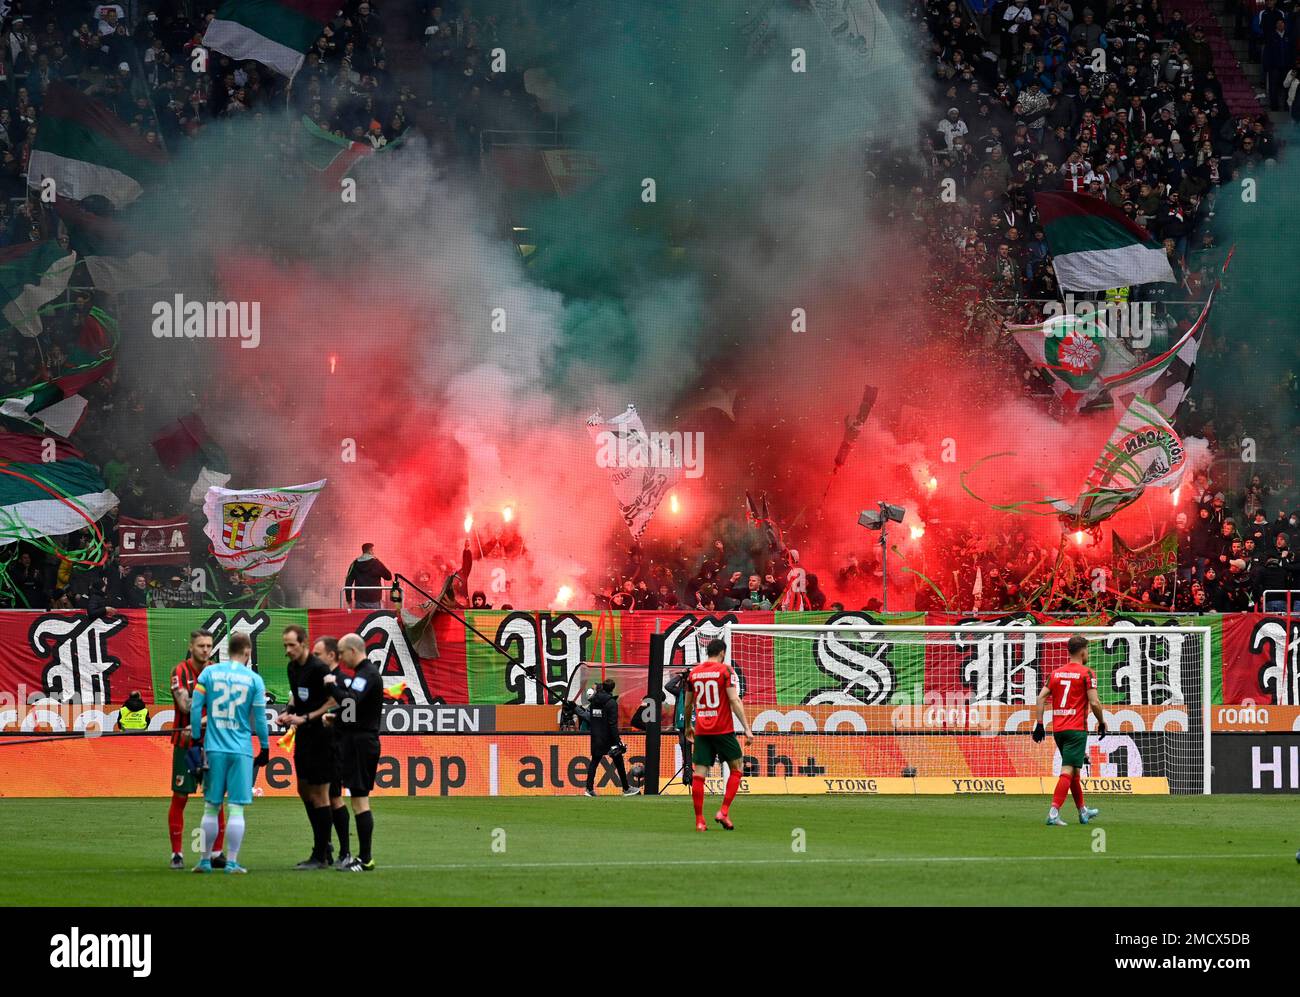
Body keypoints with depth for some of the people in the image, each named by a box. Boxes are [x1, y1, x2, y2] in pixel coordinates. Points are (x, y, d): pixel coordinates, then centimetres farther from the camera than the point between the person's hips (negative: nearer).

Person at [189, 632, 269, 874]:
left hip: (214, 748, 2)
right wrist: (265, 747, 13)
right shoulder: (254, 679, -1)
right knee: (236, 808, 0)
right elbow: (259, 718, 2)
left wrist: (195, 738, 8)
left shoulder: (209, 673, 3)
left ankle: (206, 860, 13)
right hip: (242, 750, -2)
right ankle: (231, 862, -3)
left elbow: (195, 707, 0)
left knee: (211, 806, 10)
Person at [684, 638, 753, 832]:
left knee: (699, 774, 3)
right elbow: (734, 701, -11)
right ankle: (724, 812, -2)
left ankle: (699, 819, 0)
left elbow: (688, 704, 15)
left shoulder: (694, 672, 8)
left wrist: (688, 726, 31)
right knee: (735, 770, 10)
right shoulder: (725, 670, -5)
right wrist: (747, 728, -10)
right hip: (723, 729, -4)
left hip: (701, 730, 4)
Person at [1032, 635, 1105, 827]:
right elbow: (1094, 702, -11)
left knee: (1074, 770, 20)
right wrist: (1102, 722, 3)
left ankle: (1083, 811, 31)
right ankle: (1054, 812, -23)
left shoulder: (1056, 673, 12)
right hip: (1076, 729, -6)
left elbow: (1041, 698, 6)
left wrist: (1039, 723, 7)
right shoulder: (1087, 673, -5)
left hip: (1058, 730, 6)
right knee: (1068, 771, -11)